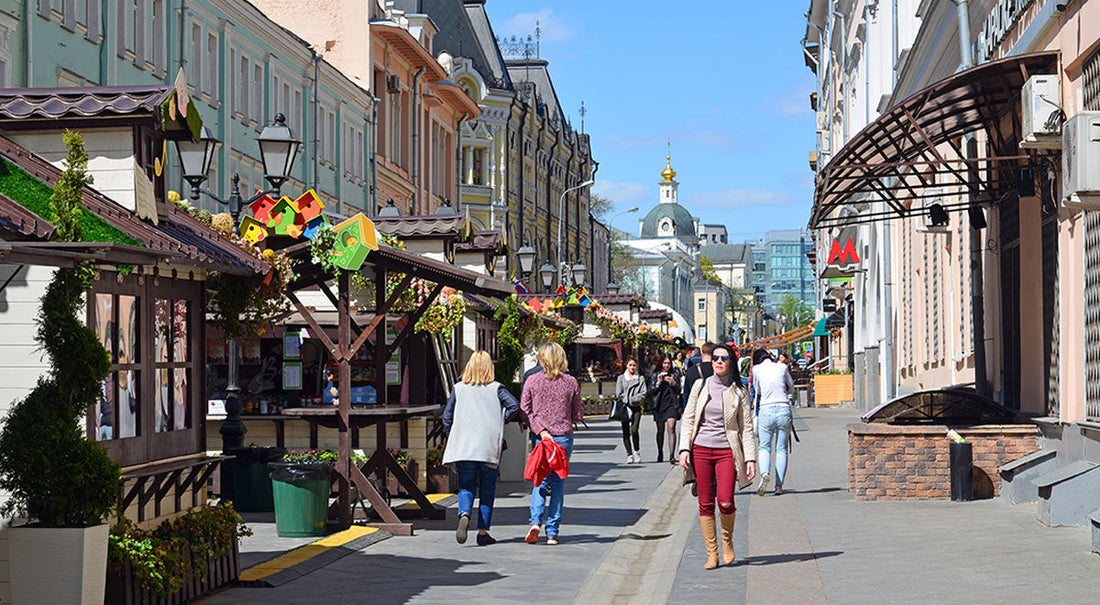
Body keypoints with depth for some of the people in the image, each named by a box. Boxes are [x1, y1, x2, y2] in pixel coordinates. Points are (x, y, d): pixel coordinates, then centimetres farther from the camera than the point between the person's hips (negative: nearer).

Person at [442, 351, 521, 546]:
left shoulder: (459, 388, 8)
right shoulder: (496, 388, 3)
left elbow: (447, 417, 9)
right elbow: (514, 406, -10)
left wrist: (453, 440, 20)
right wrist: (499, 422, 5)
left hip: (463, 447, 1)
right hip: (489, 448, -1)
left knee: (466, 487, 6)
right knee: (487, 489, 8)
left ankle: (464, 514, -24)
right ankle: (483, 532, 6)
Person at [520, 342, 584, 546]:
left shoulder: (532, 381, -2)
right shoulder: (571, 383, -2)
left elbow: (524, 410, -6)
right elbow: (578, 415, 3)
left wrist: (540, 430, -9)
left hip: (539, 437, 0)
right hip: (564, 437, 0)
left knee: (539, 481, 11)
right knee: (558, 484, 7)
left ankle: (535, 521, -11)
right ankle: (552, 533, 5)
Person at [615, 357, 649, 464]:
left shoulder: (641, 378, 11)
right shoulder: (621, 378, 13)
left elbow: (644, 393, 1)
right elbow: (619, 394, 6)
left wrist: (631, 399, -10)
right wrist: (626, 401, -9)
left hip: (636, 407, -1)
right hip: (624, 407, 1)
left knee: (634, 430, -14)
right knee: (626, 432, -2)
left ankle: (637, 451, 4)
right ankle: (629, 455, 4)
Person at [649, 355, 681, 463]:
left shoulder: (675, 374, 9)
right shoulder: (655, 375, 10)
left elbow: (678, 391, 7)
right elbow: (651, 391, 6)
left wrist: (673, 382, -11)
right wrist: (659, 382, -9)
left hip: (671, 403, -2)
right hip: (659, 404, 2)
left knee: (671, 428, -15)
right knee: (660, 430, 10)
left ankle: (671, 455, -23)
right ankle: (660, 454, 25)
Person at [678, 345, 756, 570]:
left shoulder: (739, 392, 2)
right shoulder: (701, 386, 6)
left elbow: (747, 428, 4)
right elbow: (688, 419, 8)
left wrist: (750, 458, -4)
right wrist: (684, 448, -3)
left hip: (727, 450, -2)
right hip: (701, 449, 2)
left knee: (725, 502, -14)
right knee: (706, 504, 0)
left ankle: (727, 541, 15)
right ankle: (711, 554, 9)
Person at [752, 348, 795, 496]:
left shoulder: (757, 369, 1)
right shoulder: (783, 367, 5)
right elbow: (791, 388, 16)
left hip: (766, 410, -1)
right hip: (784, 409, 1)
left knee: (764, 447, 10)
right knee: (782, 449, 9)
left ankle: (764, 472, -17)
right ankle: (779, 485, 5)